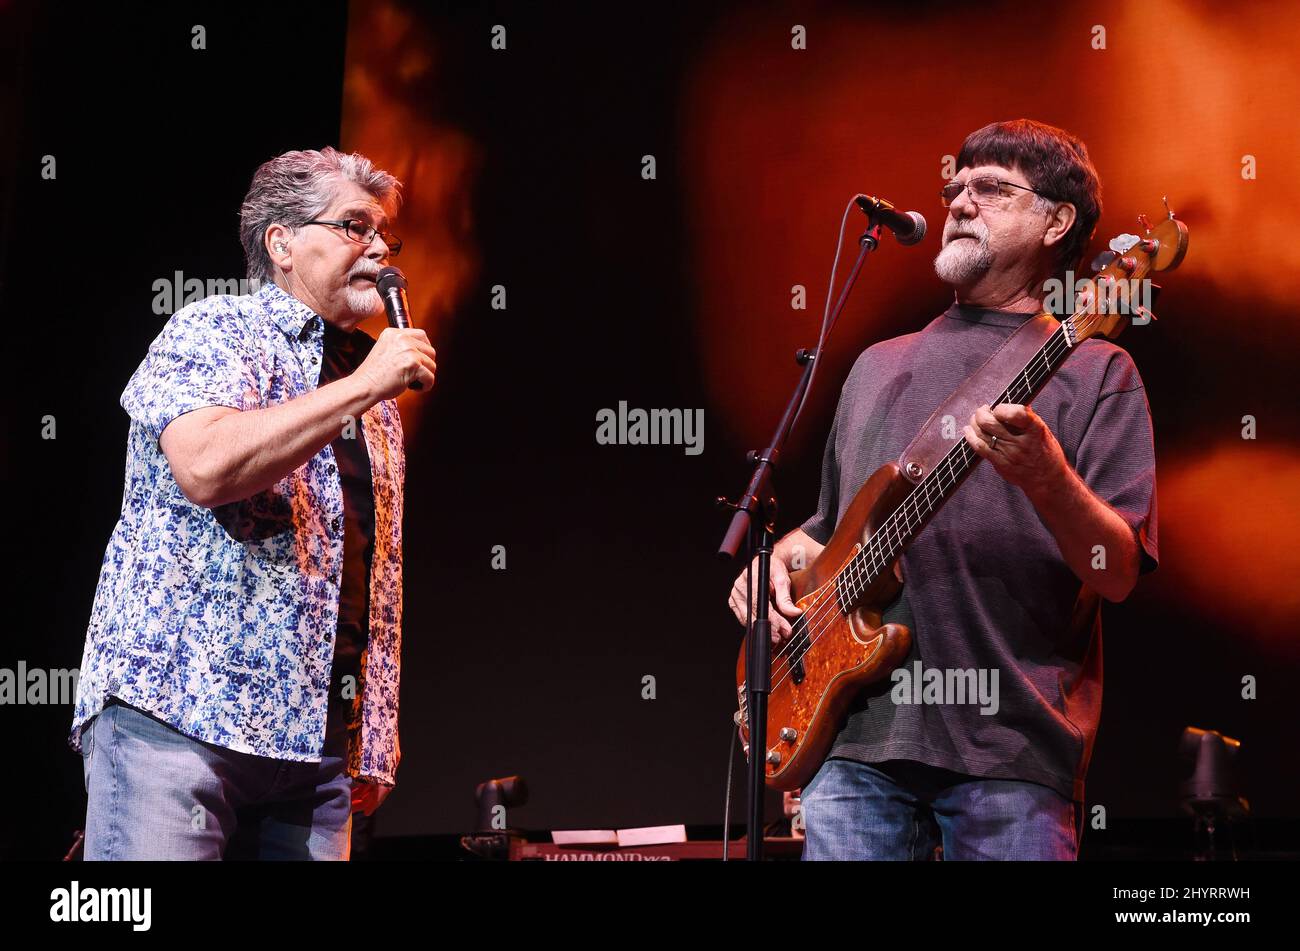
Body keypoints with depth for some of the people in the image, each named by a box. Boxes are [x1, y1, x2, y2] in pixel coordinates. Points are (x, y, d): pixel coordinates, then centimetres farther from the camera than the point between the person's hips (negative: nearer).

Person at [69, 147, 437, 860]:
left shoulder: (371, 398, 22)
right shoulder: (212, 332, 2)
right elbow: (206, 467, -19)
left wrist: (376, 740, 15)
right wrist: (364, 385, -13)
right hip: (178, 712, -6)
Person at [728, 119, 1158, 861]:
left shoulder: (1092, 372, 5)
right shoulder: (879, 367, 22)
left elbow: (1118, 574, -6)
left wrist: (1046, 478, -23)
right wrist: (778, 560, 8)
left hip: (1010, 747, -4)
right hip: (857, 735, 4)